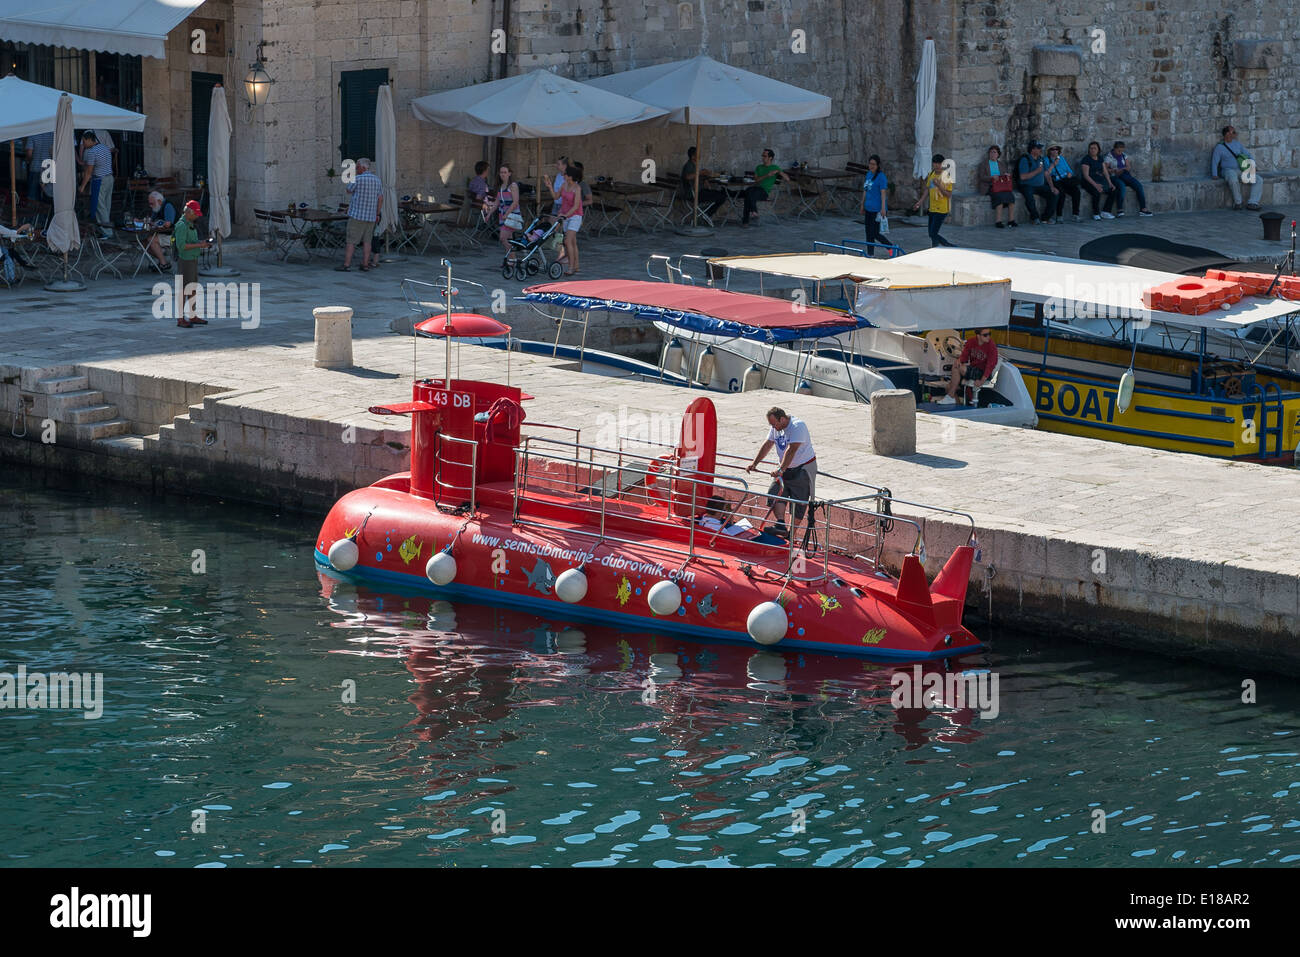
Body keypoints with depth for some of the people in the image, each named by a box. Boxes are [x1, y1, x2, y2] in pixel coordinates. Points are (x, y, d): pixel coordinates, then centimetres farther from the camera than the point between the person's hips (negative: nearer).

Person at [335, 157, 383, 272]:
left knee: (351, 240, -3)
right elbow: (381, 199, 9)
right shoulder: (377, 180, 7)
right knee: (366, 241, 9)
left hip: (357, 215, -6)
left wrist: (351, 177, 5)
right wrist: (377, 214, 15)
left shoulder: (357, 179, -11)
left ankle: (346, 265, -7)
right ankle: (365, 265, 7)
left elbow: (348, 191, 5)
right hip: (371, 216, 6)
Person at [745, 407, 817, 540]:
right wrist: (754, 463, 4)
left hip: (804, 469, -7)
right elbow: (767, 445, 11)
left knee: (798, 503, -6)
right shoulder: (775, 428, 4)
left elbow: (791, 450, -31)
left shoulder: (798, 426, -22)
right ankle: (780, 525, -26)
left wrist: (781, 469, -39)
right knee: (775, 494, -15)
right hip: (786, 469, 7)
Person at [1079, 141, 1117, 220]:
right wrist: (1095, 185, -29)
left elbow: (1105, 172, 12)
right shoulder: (1086, 160, -9)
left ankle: (1105, 211, -6)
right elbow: (1086, 175, -17)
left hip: (1100, 180, 7)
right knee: (1097, 192, -35)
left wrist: (1110, 183, -3)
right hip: (1089, 181, -7)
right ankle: (1096, 214, -18)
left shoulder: (1100, 159, 13)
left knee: (1113, 190, -11)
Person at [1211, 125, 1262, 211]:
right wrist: (1214, 175, -16)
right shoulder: (1219, 148, -1)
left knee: (1259, 180, -15)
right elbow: (1214, 163, -3)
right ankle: (1237, 202, -21)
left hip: (1241, 170, 6)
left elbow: (1248, 154, 20)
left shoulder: (1237, 143, 15)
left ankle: (1252, 203, -23)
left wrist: (1253, 166, 6)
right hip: (1228, 170, -6)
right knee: (1234, 180, -41)